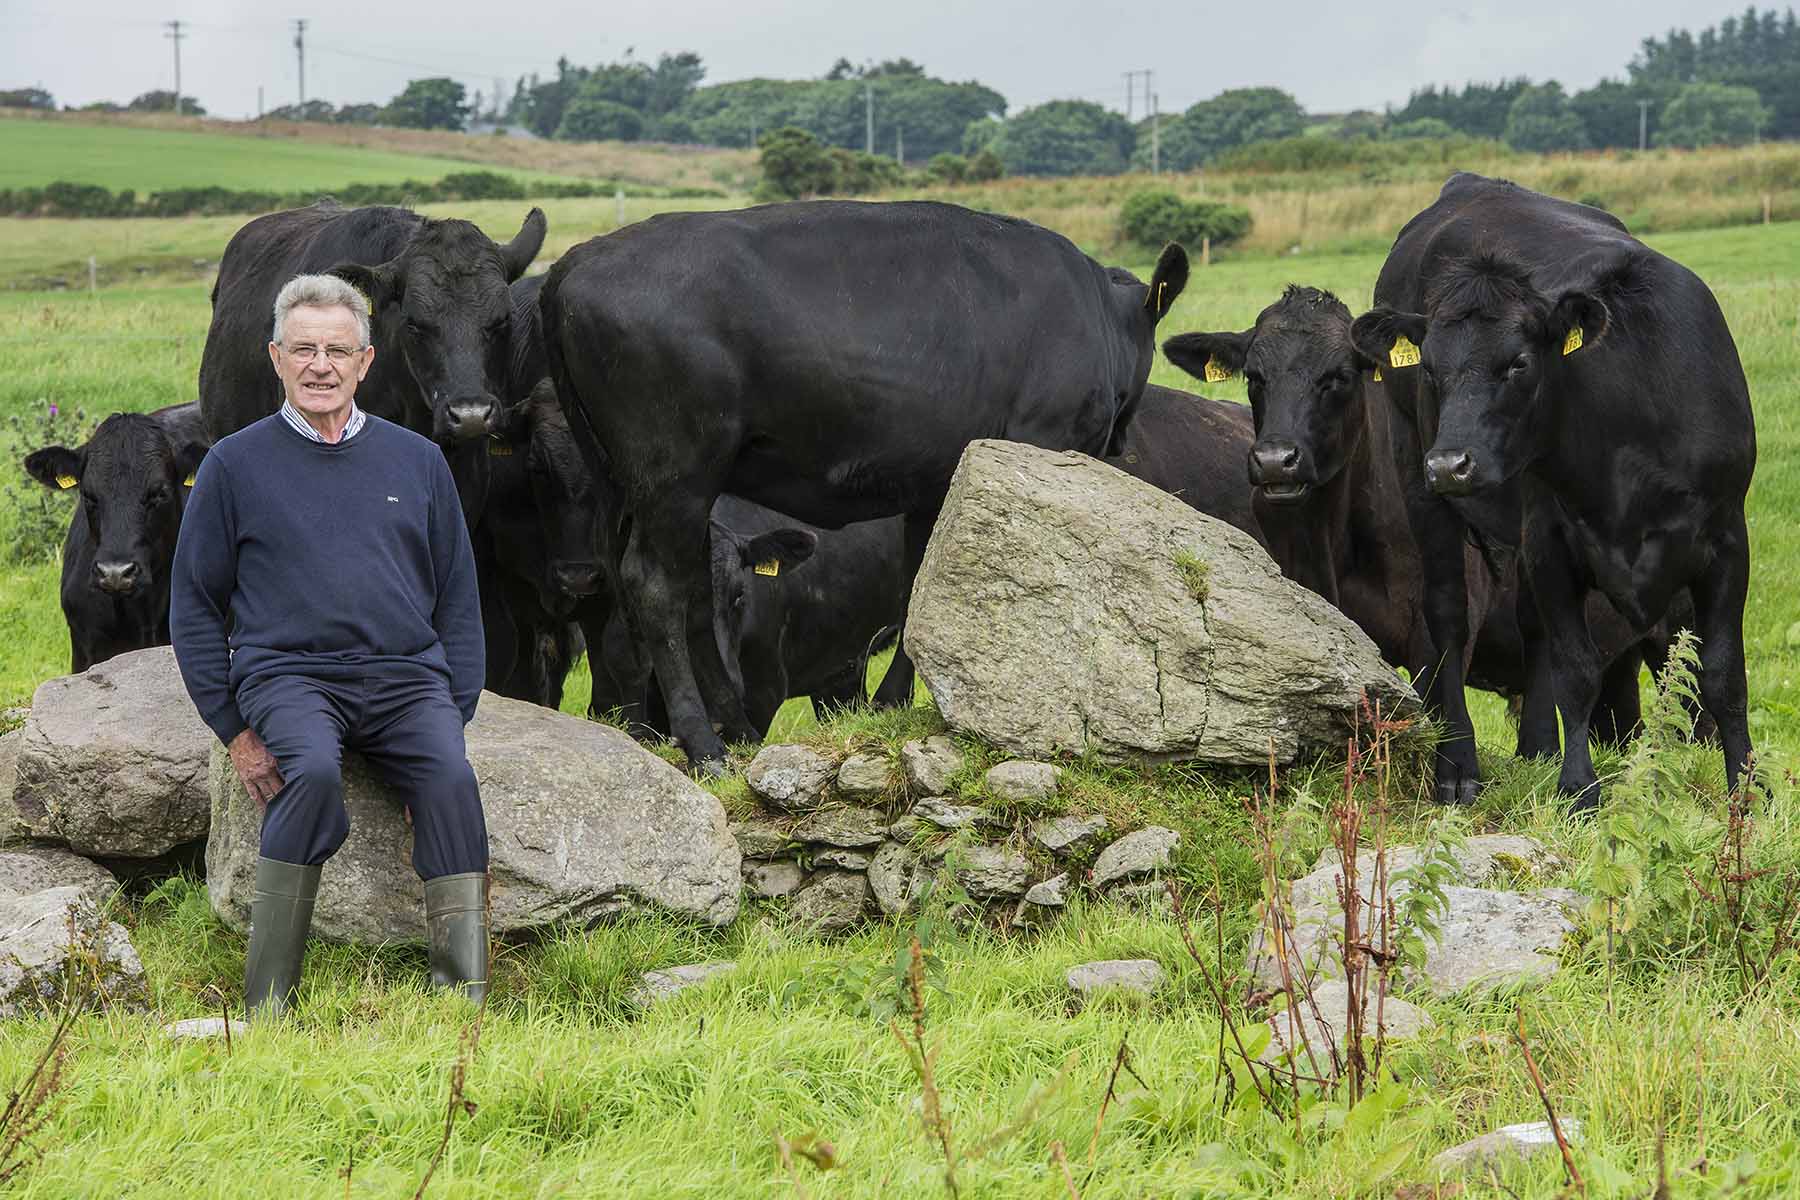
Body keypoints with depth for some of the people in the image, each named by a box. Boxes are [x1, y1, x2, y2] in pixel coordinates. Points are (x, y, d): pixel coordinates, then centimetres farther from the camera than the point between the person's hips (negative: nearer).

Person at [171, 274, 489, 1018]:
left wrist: (456, 714, 4)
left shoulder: (417, 462, 16)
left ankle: (464, 1003, -34)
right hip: (288, 672, -2)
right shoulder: (236, 465, 8)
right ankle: (267, 1003, -31)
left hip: (407, 677, 2)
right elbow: (194, 604, 10)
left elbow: (457, 599, 19)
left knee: (451, 778, -29)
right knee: (313, 770, -35)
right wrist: (233, 730, 0)